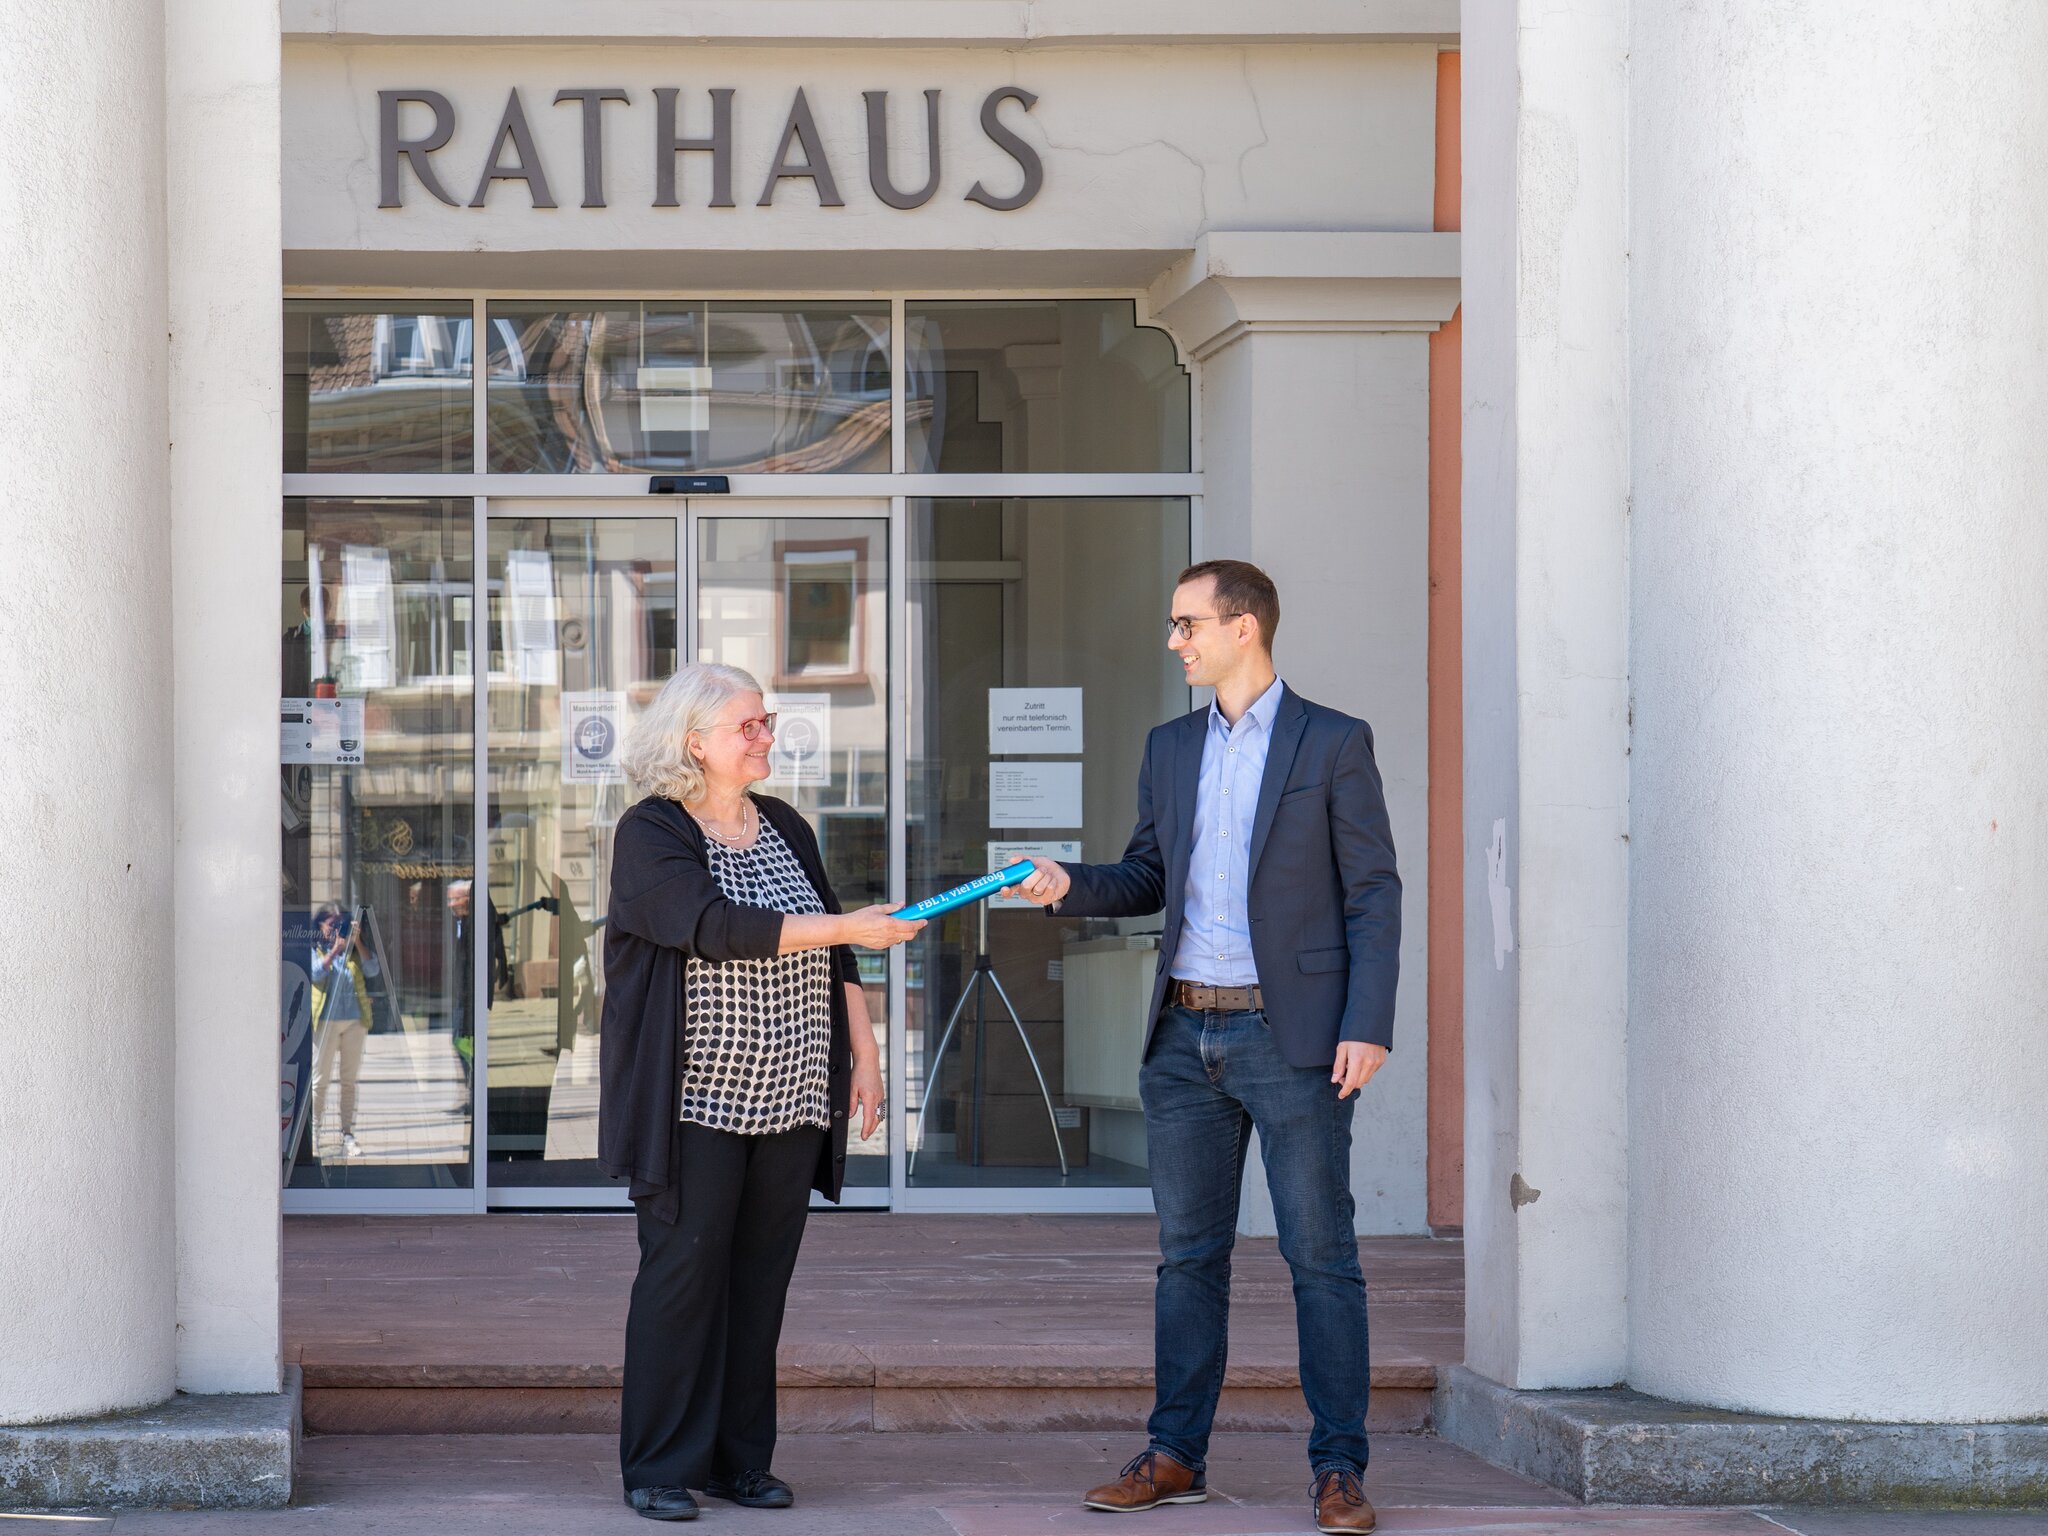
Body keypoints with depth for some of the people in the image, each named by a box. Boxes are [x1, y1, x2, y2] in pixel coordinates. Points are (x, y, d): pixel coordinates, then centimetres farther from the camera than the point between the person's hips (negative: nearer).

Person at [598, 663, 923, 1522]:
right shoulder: (650, 835, -6)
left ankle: (741, 1459, 13)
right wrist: (848, 928, -23)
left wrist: (863, 1055, 12)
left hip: (790, 1099, 6)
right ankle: (660, 1468, 2)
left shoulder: (787, 830, 14)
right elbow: (716, 926, -21)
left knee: (762, 1279, 5)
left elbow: (832, 963, 19)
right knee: (683, 1274, -5)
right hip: (696, 1098, -5)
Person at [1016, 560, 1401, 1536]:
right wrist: (1068, 886, -1)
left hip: (1293, 1034, -5)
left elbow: (1373, 894, -5)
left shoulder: (1334, 744, -3)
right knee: (1188, 1255, 10)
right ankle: (1175, 1457, 16)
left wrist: (1367, 1026, -13)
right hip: (1185, 1035, 5)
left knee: (1321, 1255, -3)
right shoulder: (1170, 750, 13)